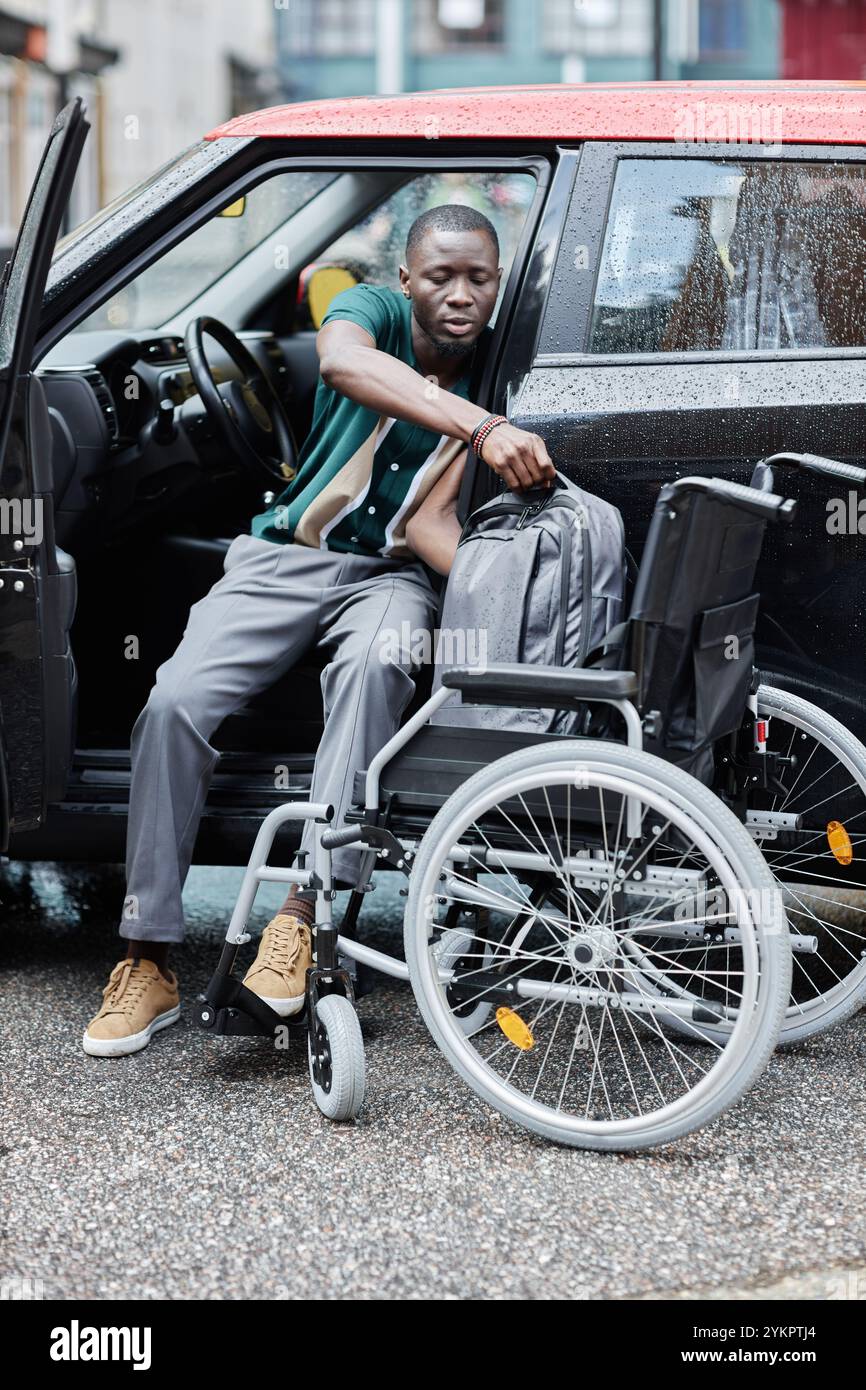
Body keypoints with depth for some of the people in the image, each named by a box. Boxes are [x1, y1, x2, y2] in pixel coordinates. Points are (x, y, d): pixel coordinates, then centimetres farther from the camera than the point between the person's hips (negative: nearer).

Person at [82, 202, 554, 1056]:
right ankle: (149, 961, -17)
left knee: (373, 664, -37)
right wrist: (482, 430, -49)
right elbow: (342, 360, -36)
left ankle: (304, 914, -39)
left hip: (387, 571, 0)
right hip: (284, 557, 0)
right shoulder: (374, 310, -7)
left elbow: (430, 519, -8)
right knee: (174, 702, -25)